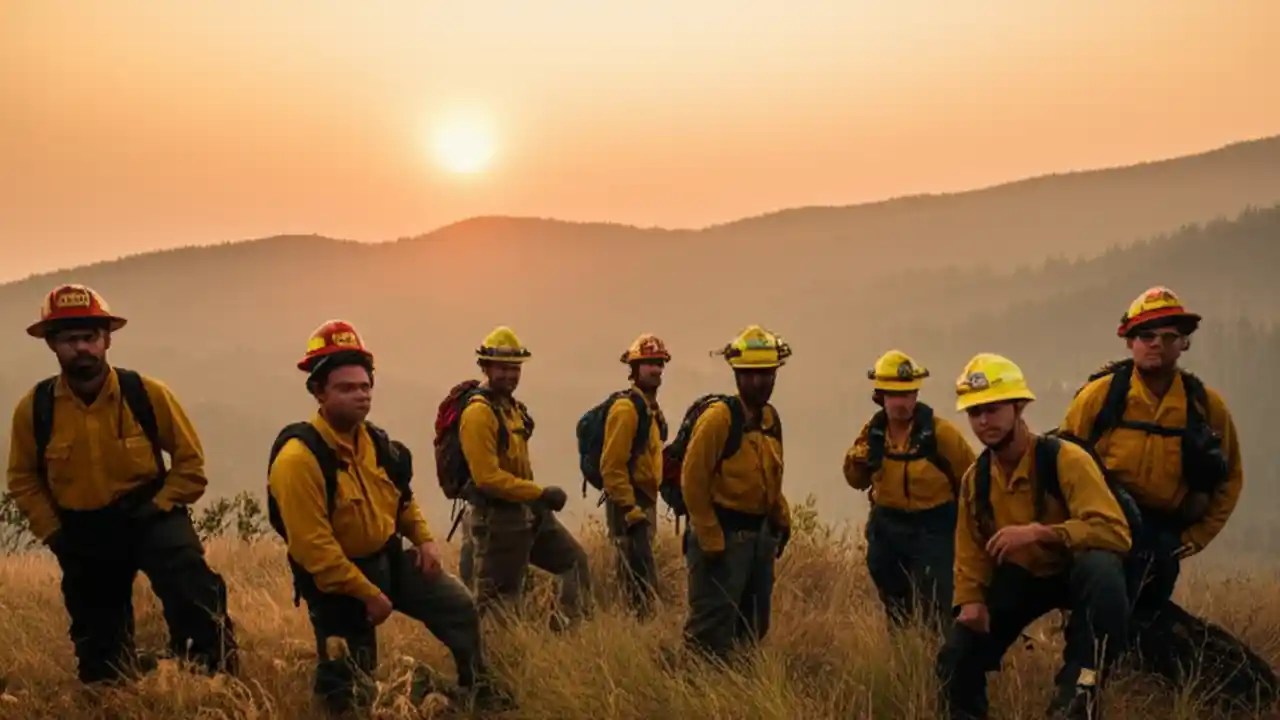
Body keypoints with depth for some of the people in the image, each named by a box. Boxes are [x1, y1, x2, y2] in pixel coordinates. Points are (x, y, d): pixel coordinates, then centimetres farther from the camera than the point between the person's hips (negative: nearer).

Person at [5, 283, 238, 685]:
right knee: (97, 641, 14)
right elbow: (23, 480, 9)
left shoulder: (147, 394, -13)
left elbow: (190, 460, -1)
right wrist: (53, 532, 1)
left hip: (148, 517, -2)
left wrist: (159, 507, -11)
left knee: (195, 596, -28)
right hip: (82, 533, 3)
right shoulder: (33, 408, -8)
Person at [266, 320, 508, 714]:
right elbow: (313, 547, -28)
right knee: (351, 688, -2)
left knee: (460, 606, 7)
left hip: (388, 558, 7)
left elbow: (403, 498, 19)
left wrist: (424, 539, 0)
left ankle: (480, 695, 25)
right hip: (336, 578, -7)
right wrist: (368, 593, -24)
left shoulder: (376, 441, 0)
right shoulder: (300, 458, -27)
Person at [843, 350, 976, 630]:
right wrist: (856, 461, -12)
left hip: (932, 529, -5)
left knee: (934, 609, -7)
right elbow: (858, 481, 9)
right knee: (894, 605, 19)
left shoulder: (940, 431, -16)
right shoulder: (873, 431, -2)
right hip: (887, 526, 5)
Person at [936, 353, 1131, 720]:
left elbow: (1114, 531, -36)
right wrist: (971, 599, -9)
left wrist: (1038, 532, -43)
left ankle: (1079, 689, -31)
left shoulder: (1065, 459, -26)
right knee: (957, 658, -9)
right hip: (1019, 576, 5)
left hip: (1074, 570, -5)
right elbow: (971, 548, 7)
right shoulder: (975, 479, -7)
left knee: (1102, 569, -41)